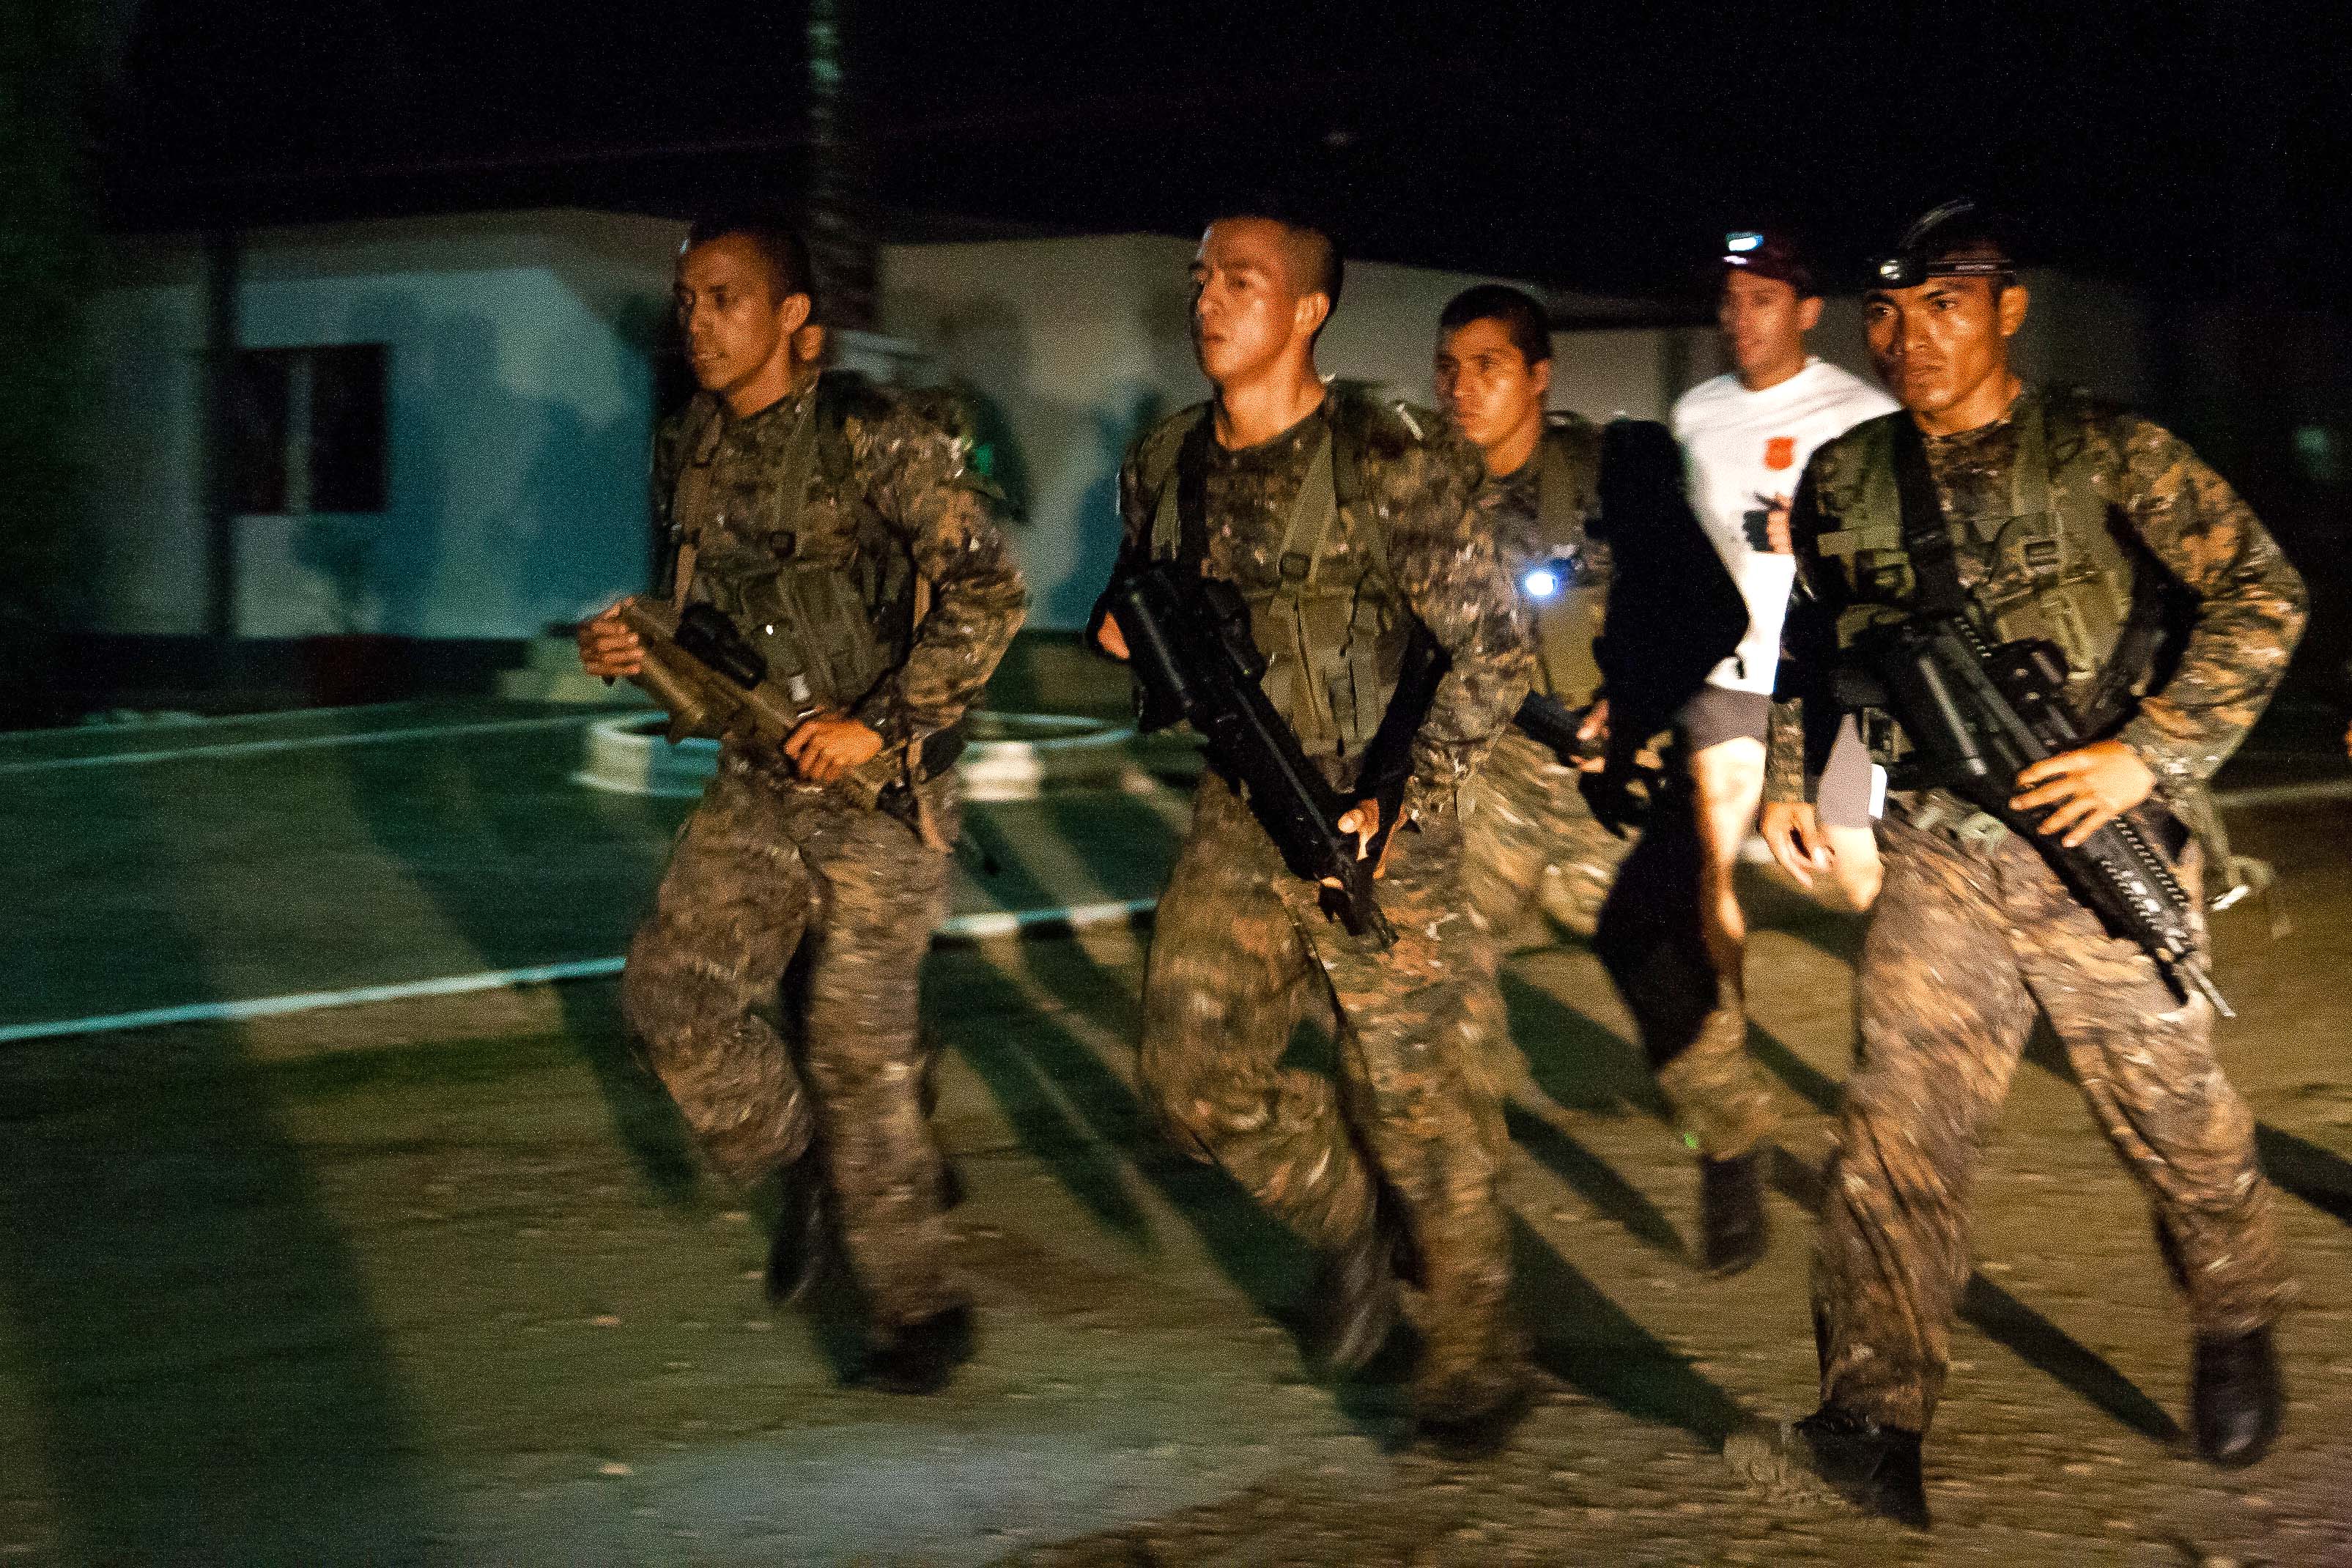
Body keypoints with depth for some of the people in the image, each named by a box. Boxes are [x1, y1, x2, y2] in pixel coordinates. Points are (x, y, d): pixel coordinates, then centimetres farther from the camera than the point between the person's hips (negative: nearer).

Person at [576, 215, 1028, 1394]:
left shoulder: (872, 440, -13)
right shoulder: (690, 454, 8)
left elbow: (988, 593, -14)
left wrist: (881, 725, -18)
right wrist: (635, 647, 0)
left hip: (881, 788, -6)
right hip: (759, 781, 6)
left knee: (856, 1043, -4)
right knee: (672, 992, -9)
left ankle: (918, 1306, 11)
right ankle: (802, 1163, 17)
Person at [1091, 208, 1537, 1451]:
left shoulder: (1390, 465, -13)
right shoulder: (1165, 468, 5)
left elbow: (1491, 651, -12)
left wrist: (1397, 803, -16)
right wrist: (1130, 638, -1)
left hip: (1379, 833, -5)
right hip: (1238, 825, 5)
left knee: (1419, 1104, 0)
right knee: (1192, 1072, -3)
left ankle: (1473, 1361, 17)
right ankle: (1353, 1221, 25)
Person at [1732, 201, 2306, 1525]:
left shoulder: (2104, 453, -8)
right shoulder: (1845, 481, 6)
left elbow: (2262, 592, -9)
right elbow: (1813, 644, 22)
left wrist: (2149, 752, -16)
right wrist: (1789, 779, 13)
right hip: (1945, 862, 3)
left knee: (2176, 1117, 10)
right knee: (1901, 1124, -10)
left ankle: (2239, 1330, 38)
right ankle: (1875, 1427, -14)